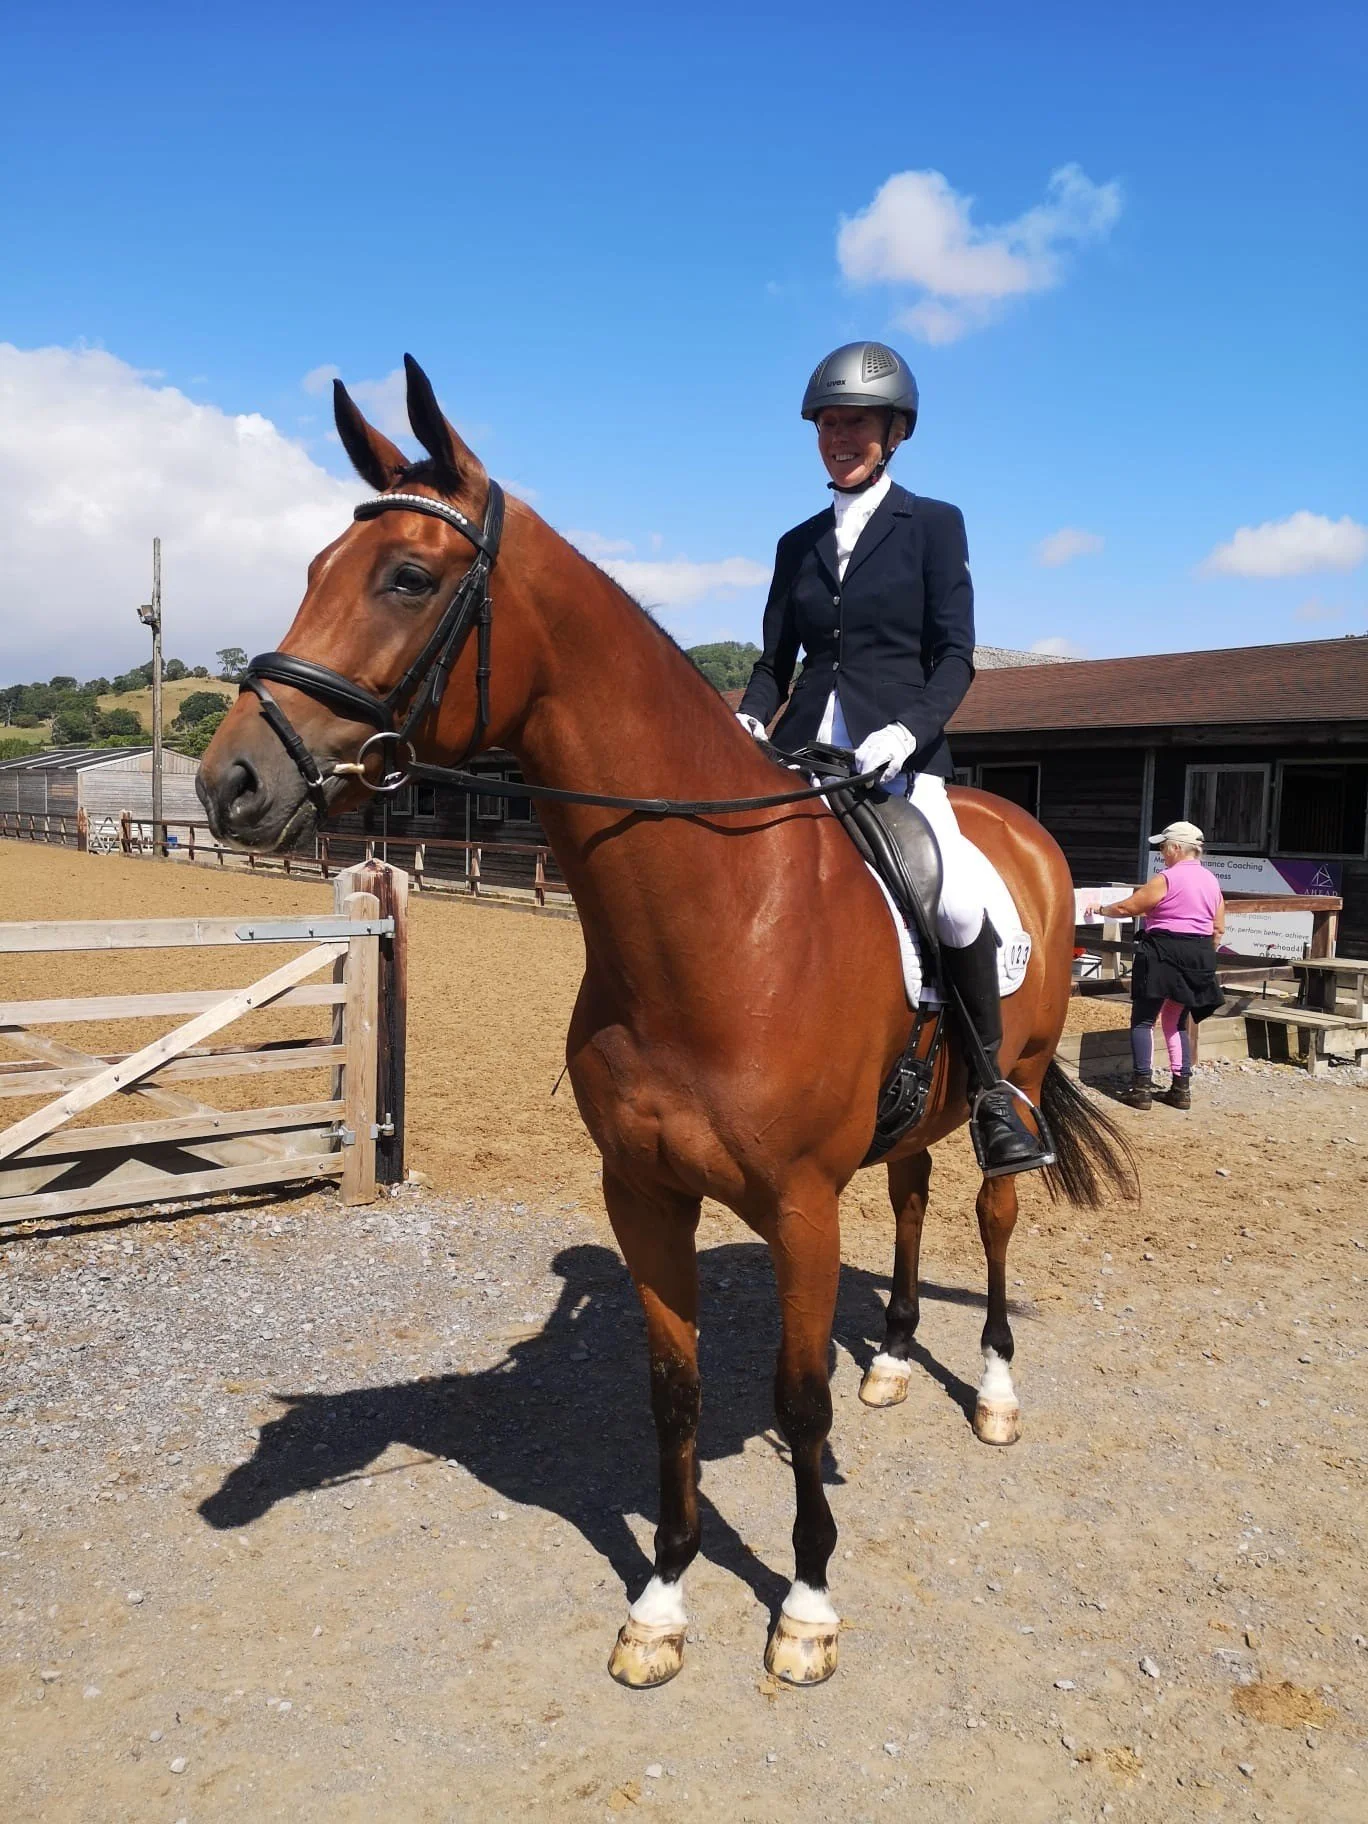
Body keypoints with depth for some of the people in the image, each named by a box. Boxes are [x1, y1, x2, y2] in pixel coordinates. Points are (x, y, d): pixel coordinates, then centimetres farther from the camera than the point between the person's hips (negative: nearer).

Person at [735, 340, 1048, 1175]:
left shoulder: (935, 525, 7)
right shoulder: (798, 543, 17)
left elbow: (956, 656, -2)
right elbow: (775, 661, 16)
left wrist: (907, 731, -20)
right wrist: (750, 721, -6)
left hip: (903, 754, -4)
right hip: (806, 752, 5)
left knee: (958, 896, -28)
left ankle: (991, 1085, -7)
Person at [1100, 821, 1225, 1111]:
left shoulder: (1167, 879, -12)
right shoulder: (1212, 881, 11)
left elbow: (1127, 907, -8)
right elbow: (1218, 929, 12)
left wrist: (1102, 909, 10)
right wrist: (1205, 957, 22)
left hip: (1162, 954, -7)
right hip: (1198, 958, 7)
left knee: (1143, 1019, 2)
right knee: (1176, 1022, 17)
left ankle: (1142, 1088, -2)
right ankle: (1181, 1088, 14)